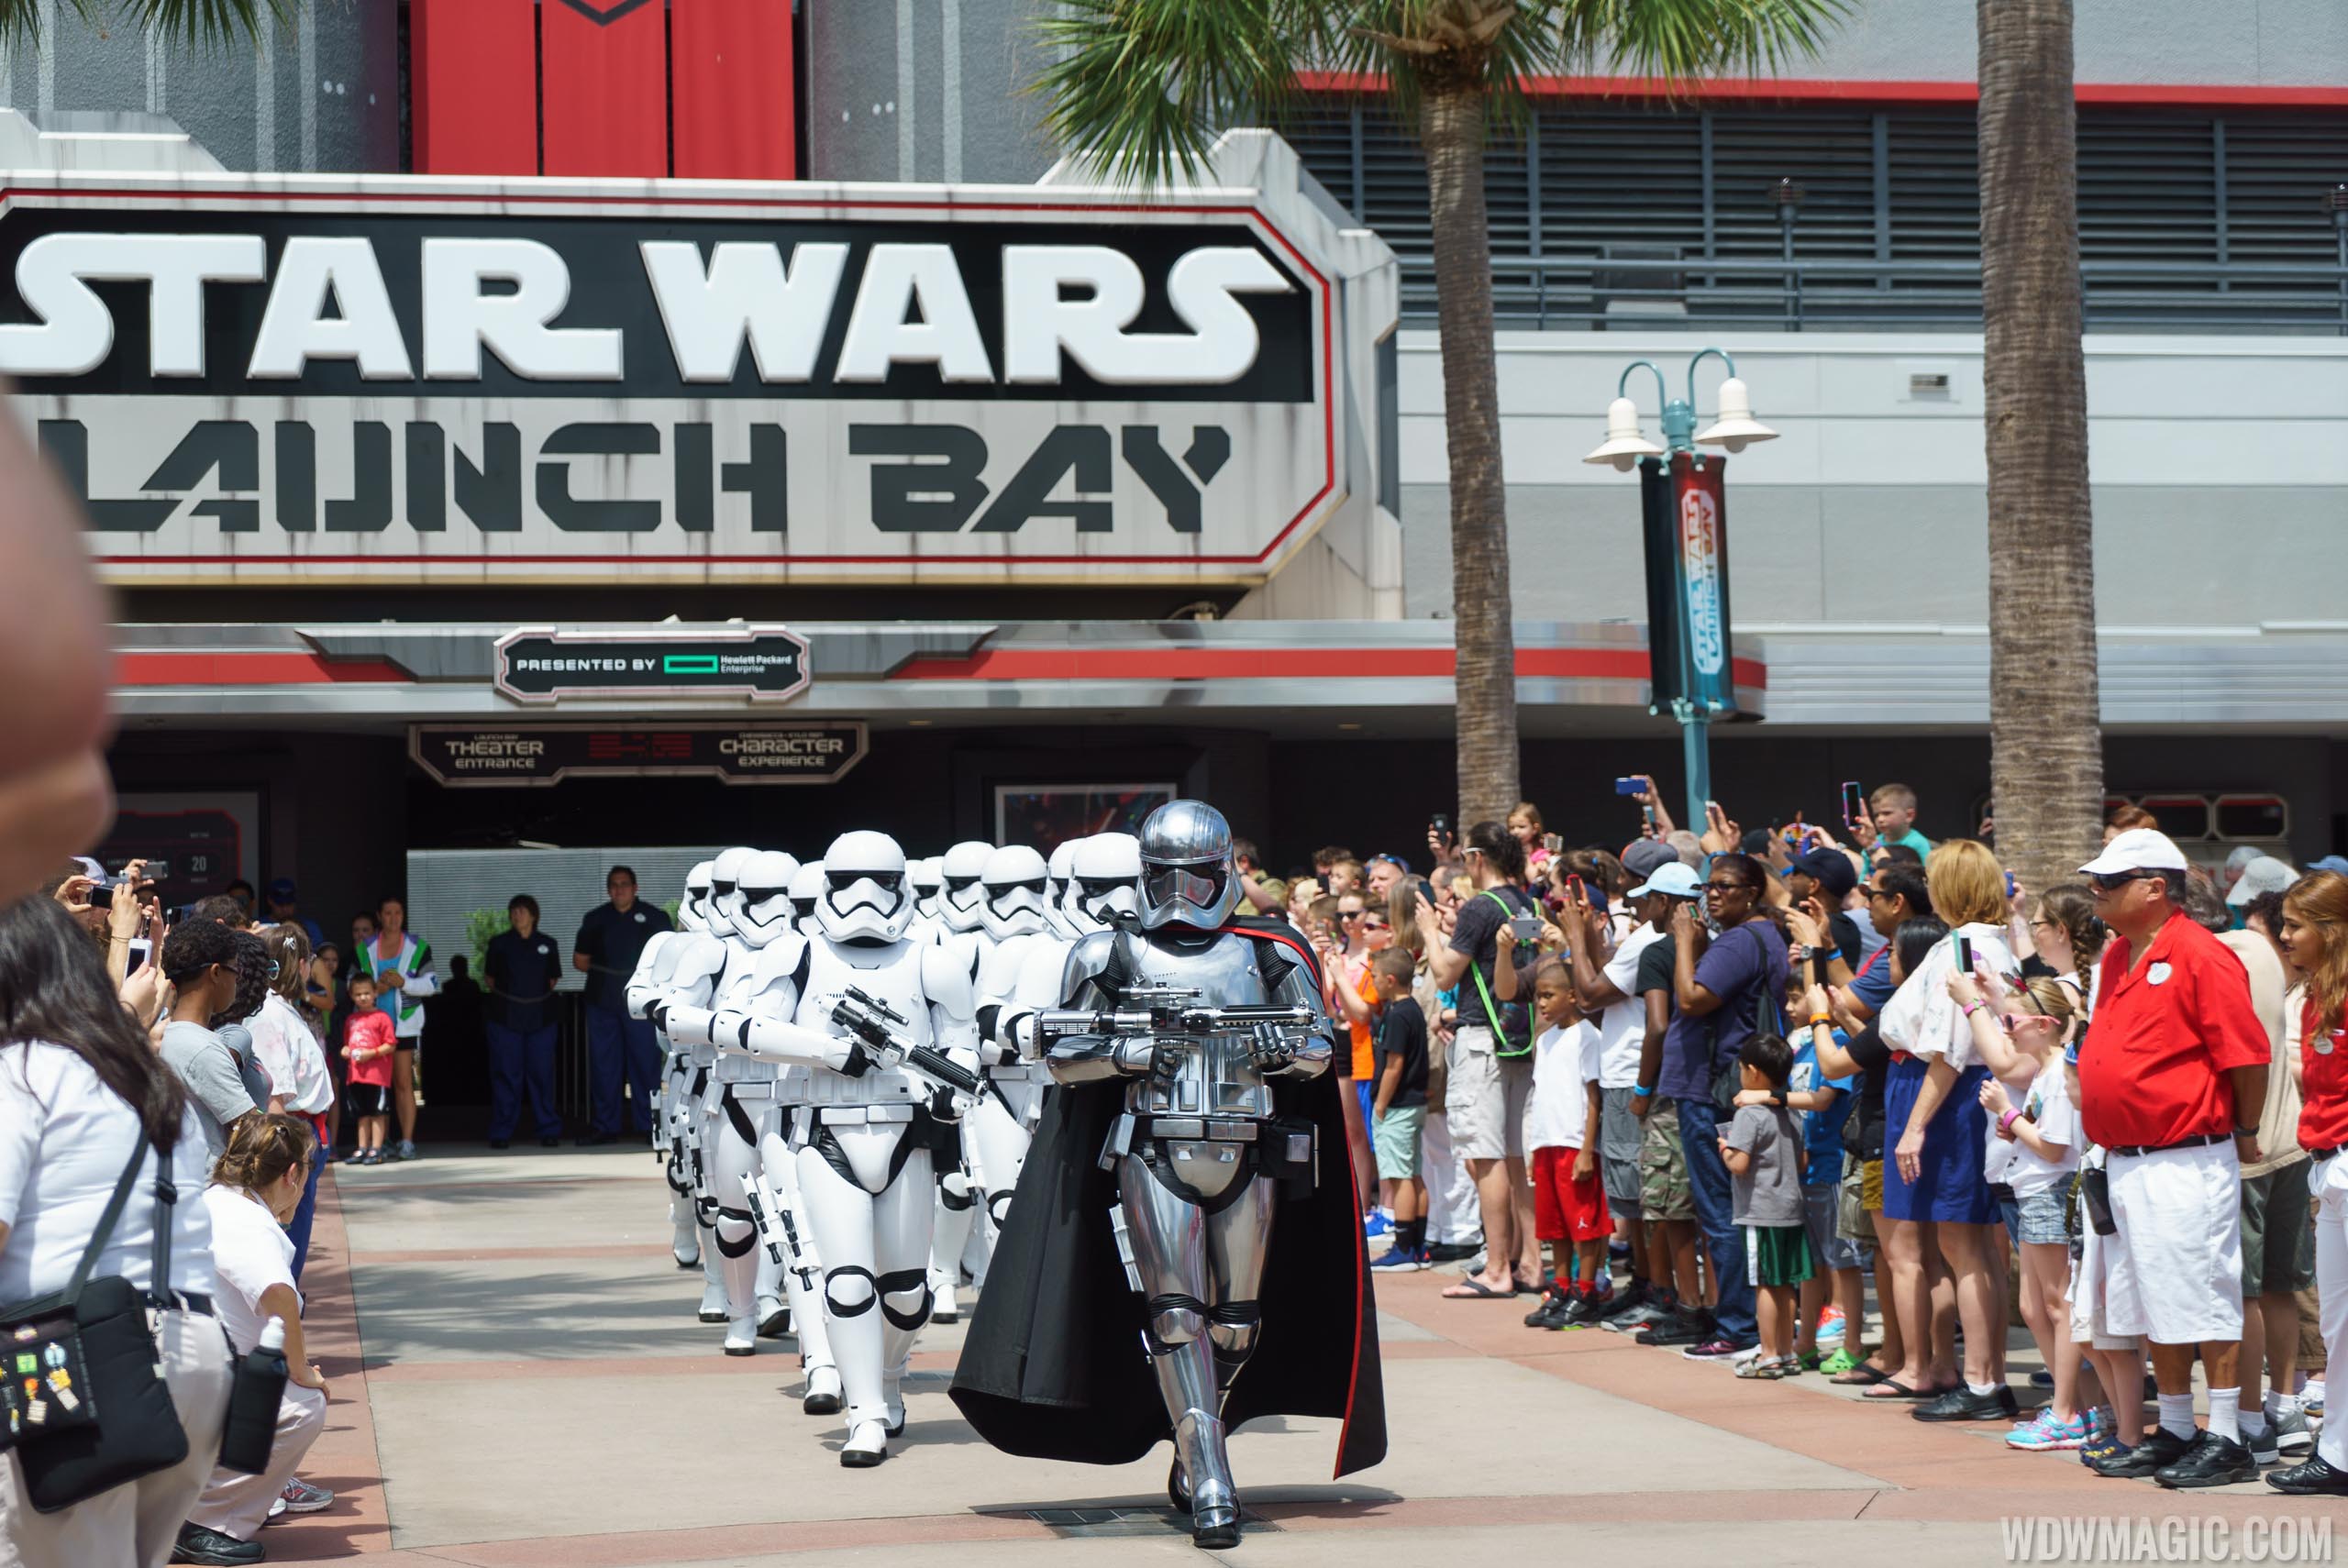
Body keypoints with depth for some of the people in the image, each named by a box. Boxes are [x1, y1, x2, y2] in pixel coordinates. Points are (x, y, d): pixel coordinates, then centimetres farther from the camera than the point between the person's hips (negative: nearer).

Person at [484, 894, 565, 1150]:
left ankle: (549, 1130, 6)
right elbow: (489, 977, 12)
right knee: (506, 1074, -1)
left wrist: (539, 999, 6)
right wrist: (504, 997, 5)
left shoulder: (547, 944, 7)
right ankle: (501, 1132, 4)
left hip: (540, 1018, 1)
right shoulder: (499, 943, 5)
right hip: (505, 1018, -1)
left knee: (542, 1073, 0)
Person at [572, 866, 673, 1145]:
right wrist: (605, 973, 9)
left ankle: (649, 1125, 0)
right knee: (603, 1065, 3)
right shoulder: (595, 919, 14)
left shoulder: (654, 918, 6)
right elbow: (579, 961, 20)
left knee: (646, 1063, -4)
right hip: (603, 1003, 3)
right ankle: (603, 1127, 7)